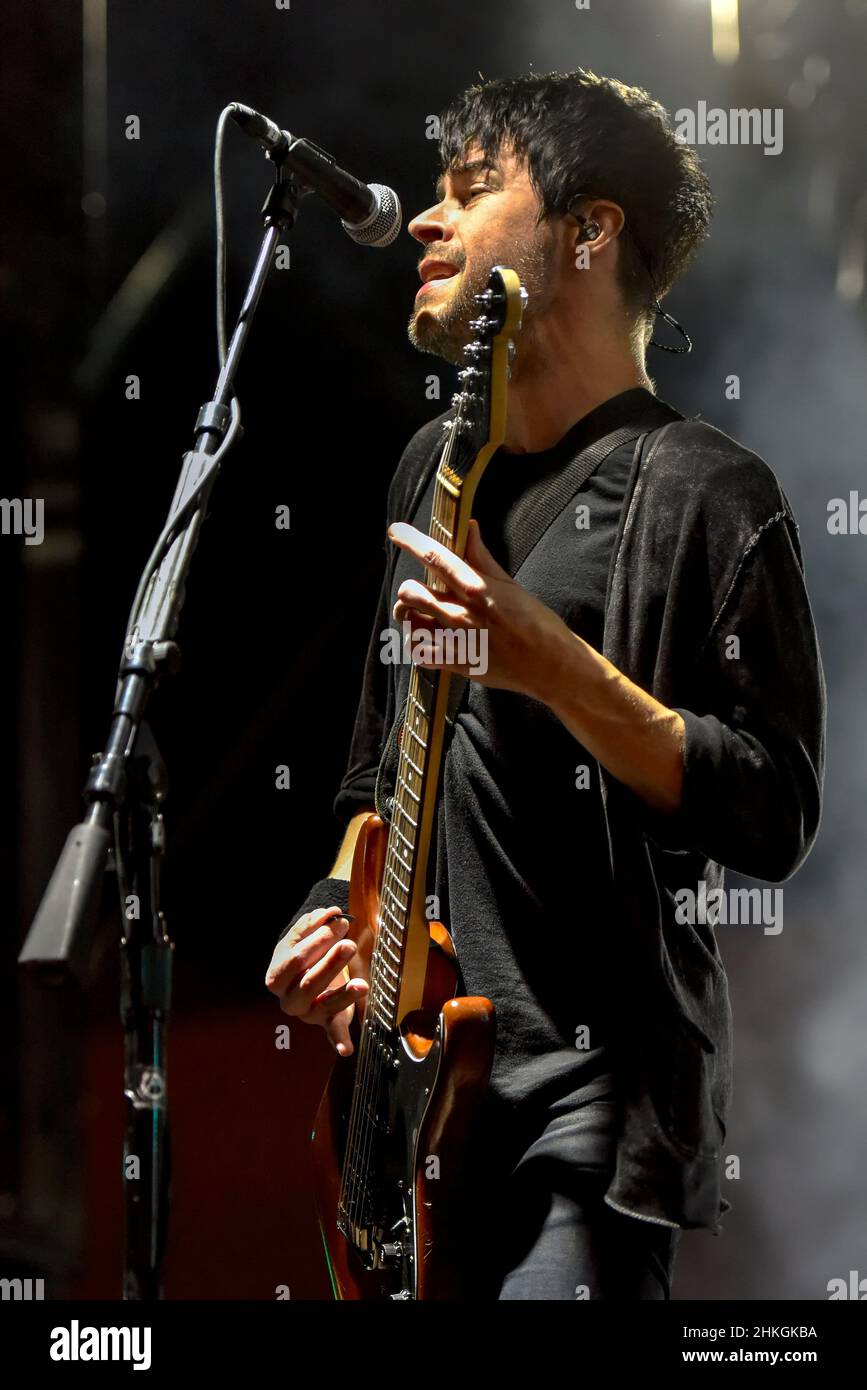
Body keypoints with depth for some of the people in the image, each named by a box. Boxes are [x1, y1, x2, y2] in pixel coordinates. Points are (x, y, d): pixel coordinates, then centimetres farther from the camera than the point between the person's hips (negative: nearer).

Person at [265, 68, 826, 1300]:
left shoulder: (705, 495, -10)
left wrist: (555, 668, -25)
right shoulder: (434, 465, 13)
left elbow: (776, 818, -16)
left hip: (589, 1092, -7)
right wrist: (340, 910, 5)